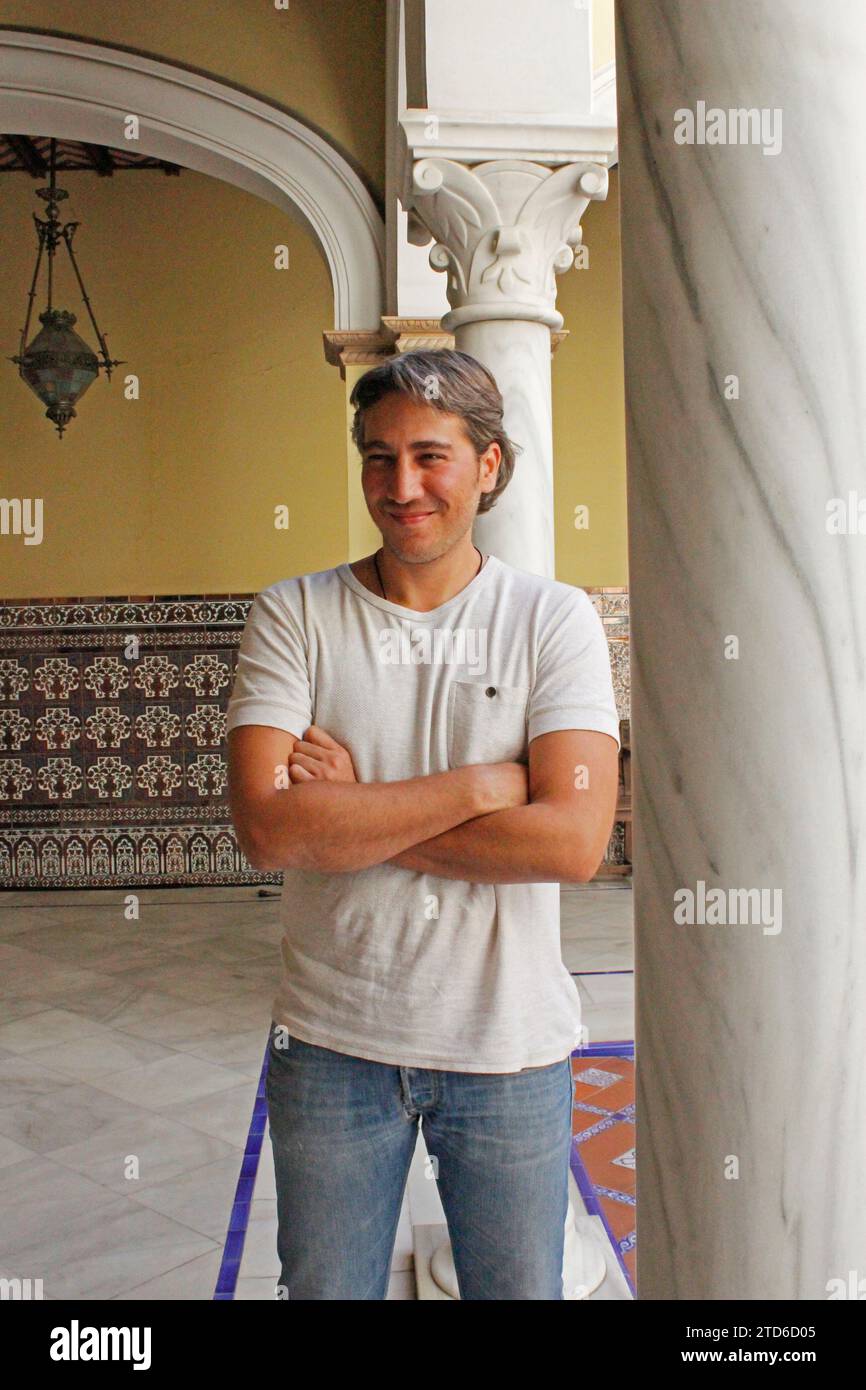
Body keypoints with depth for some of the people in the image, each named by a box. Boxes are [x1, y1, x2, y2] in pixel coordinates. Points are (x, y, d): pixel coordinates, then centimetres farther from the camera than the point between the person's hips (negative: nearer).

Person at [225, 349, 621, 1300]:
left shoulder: (555, 619, -6)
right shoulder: (292, 616, -5)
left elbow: (573, 843, -17)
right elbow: (266, 827, -18)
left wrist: (353, 812, -16)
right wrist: (481, 784, -18)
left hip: (509, 1044, 0)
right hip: (331, 1041, 1)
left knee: (518, 1287, 19)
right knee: (324, 1287, 19)